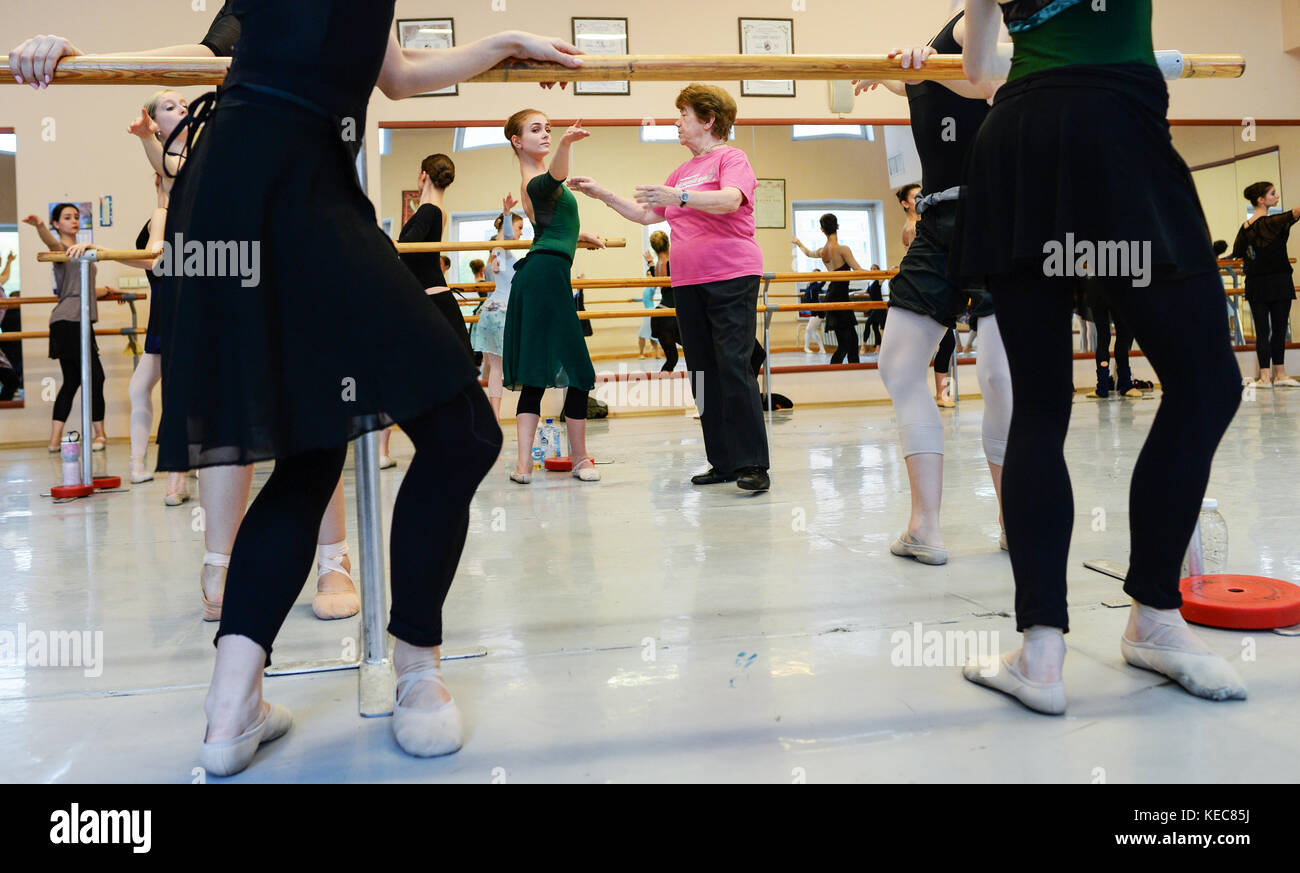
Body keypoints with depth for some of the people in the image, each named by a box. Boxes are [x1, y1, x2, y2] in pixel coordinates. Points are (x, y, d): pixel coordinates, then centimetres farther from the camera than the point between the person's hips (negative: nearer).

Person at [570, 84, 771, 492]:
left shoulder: (731, 158, -2)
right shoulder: (681, 171, 21)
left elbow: (730, 200, -21)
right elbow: (647, 214, 24)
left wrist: (680, 197, -35)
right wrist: (603, 194, 19)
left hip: (732, 278, -7)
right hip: (688, 284, 8)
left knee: (734, 368, -12)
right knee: (703, 374, 5)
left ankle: (753, 464, -9)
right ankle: (723, 462, 10)